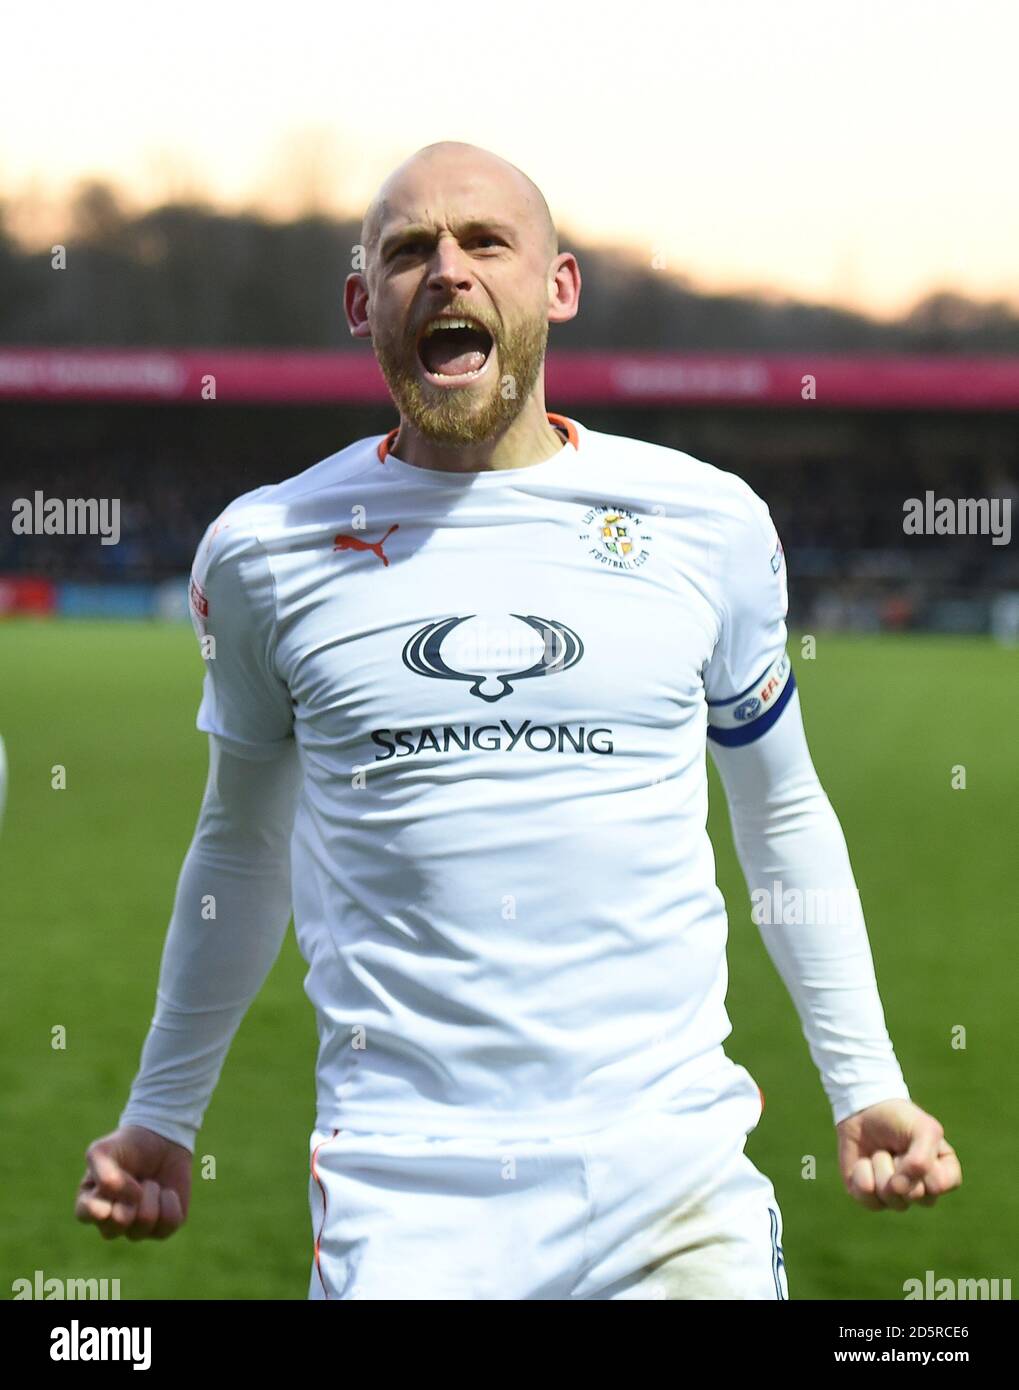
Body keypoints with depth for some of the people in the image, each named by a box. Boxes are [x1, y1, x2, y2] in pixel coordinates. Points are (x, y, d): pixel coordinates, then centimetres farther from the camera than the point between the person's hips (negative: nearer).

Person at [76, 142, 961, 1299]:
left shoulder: (709, 522, 6)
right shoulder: (263, 550, 5)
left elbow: (782, 815, 18)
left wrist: (867, 1087, 15)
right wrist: (160, 1117, 22)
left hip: (677, 1166, 1)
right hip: (404, 1191, -1)